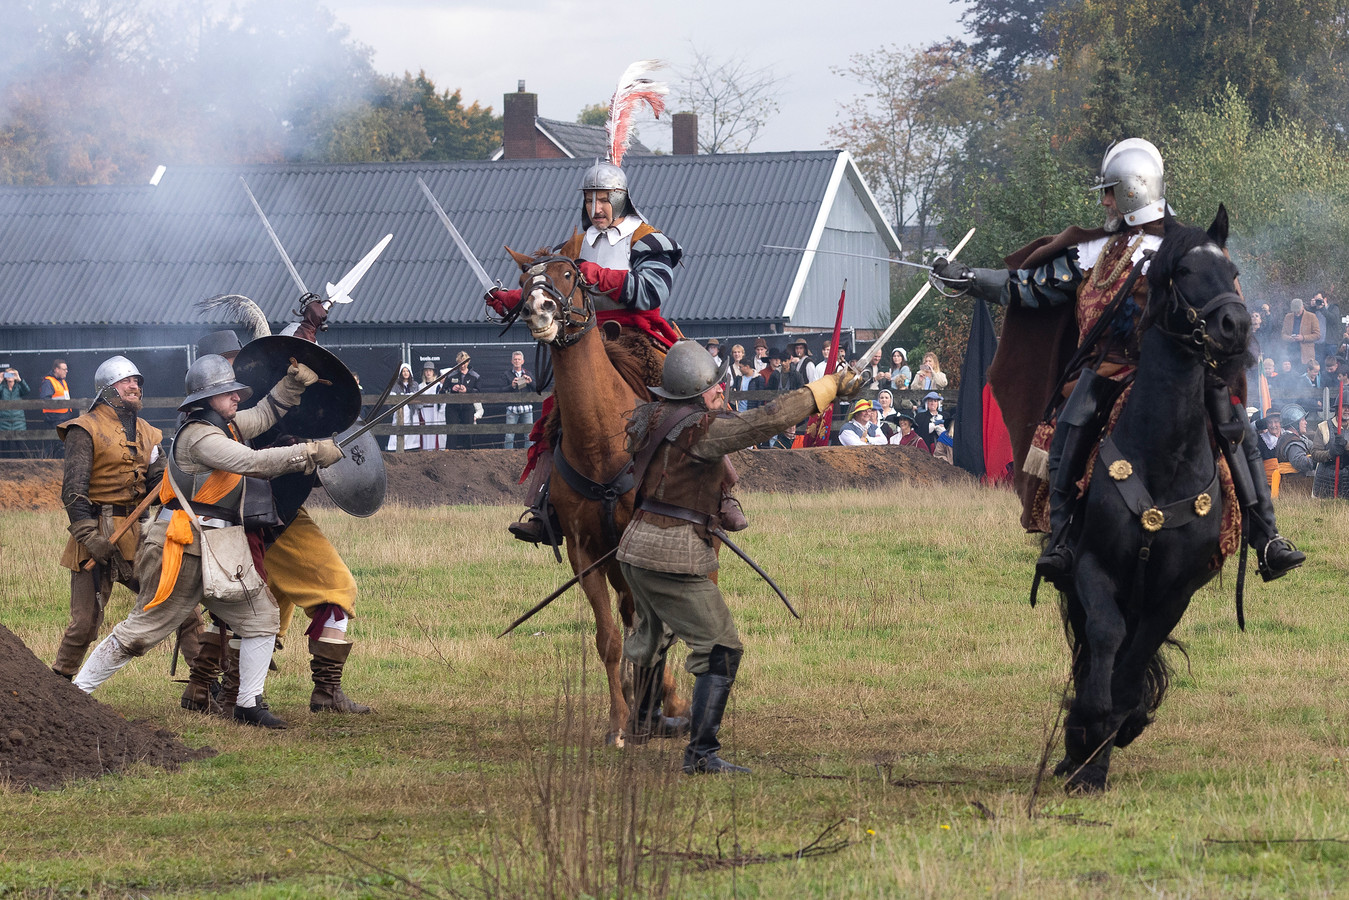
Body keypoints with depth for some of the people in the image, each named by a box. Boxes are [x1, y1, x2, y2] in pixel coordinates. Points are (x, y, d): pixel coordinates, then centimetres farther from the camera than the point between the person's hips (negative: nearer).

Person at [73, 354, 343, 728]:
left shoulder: (223, 426, 12)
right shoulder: (199, 436, -18)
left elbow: (263, 416, 26)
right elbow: (253, 463, -27)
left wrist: (293, 384, 9)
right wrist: (311, 453, -25)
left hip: (221, 551, 9)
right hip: (184, 550, -9)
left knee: (262, 616, 2)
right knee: (143, 628, -3)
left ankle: (249, 703, 8)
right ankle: (76, 692, 7)